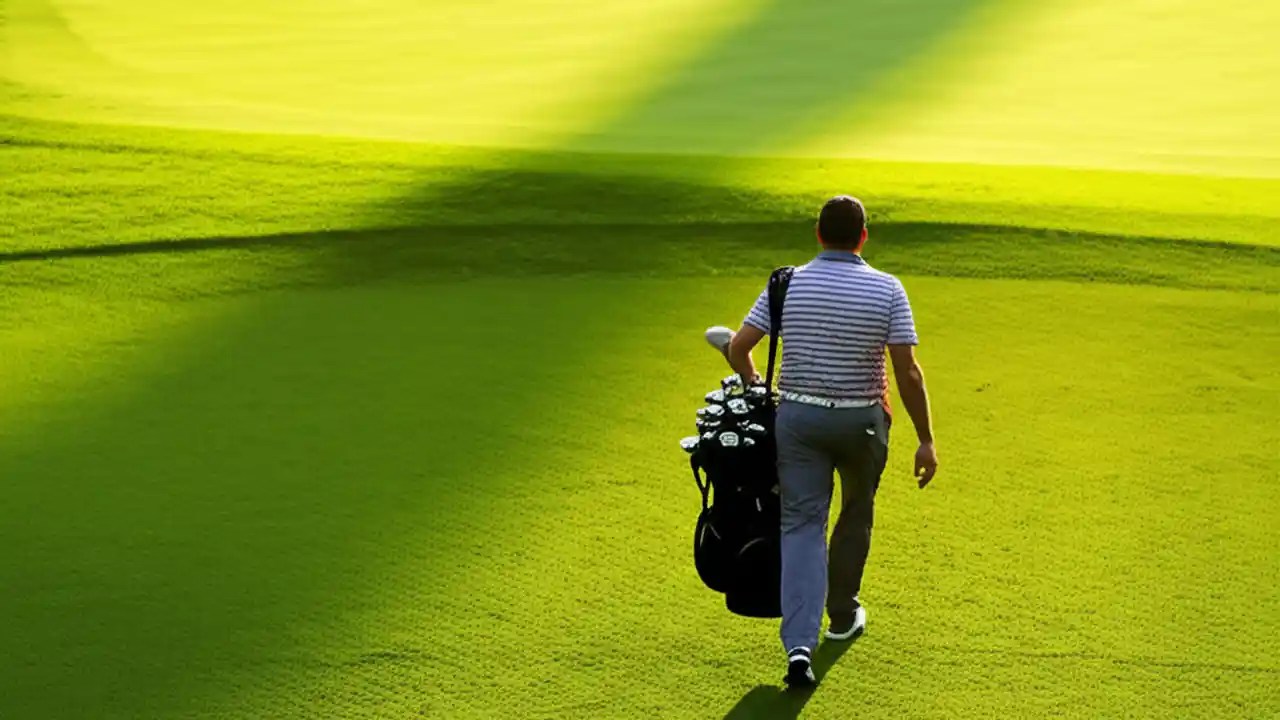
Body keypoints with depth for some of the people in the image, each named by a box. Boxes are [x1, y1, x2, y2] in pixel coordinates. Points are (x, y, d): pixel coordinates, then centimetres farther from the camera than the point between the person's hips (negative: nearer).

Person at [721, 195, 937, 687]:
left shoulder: (787, 285, -3)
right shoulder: (887, 290, -8)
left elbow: (738, 347, -3)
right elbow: (907, 373, -11)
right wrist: (926, 439, -5)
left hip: (797, 415, 1)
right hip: (862, 421, -1)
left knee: (802, 524, -1)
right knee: (856, 515, 22)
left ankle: (799, 644, -15)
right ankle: (843, 615, 37)